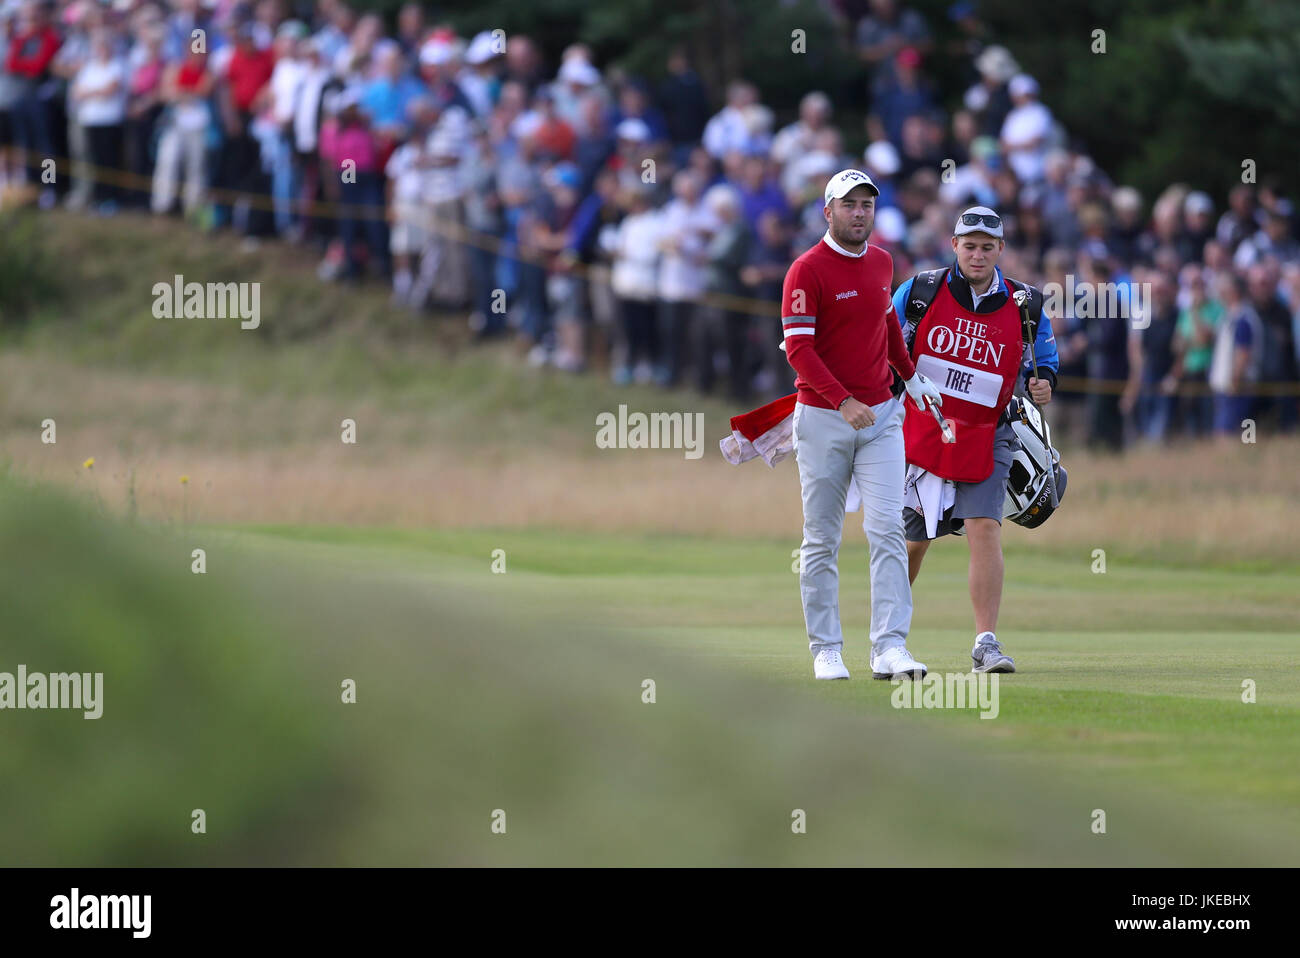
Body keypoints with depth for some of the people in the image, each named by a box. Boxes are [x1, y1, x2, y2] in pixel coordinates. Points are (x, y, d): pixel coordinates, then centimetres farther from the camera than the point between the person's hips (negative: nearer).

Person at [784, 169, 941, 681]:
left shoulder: (881, 262, 10)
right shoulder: (808, 270, -10)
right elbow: (798, 348, -18)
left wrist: (912, 377, 30)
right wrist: (843, 401, -27)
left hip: (881, 415, 4)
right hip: (823, 419, -4)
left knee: (887, 531, -8)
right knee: (822, 539, 2)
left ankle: (890, 647, -12)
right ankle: (826, 650, 9)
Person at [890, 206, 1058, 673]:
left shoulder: (1025, 306, 0)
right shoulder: (921, 292, -2)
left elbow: (1044, 363, 12)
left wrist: (1042, 385, -10)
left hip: (985, 437, 0)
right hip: (920, 432, 0)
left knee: (985, 529, -17)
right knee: (911, 541, 7)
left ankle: (986, 643, -17)